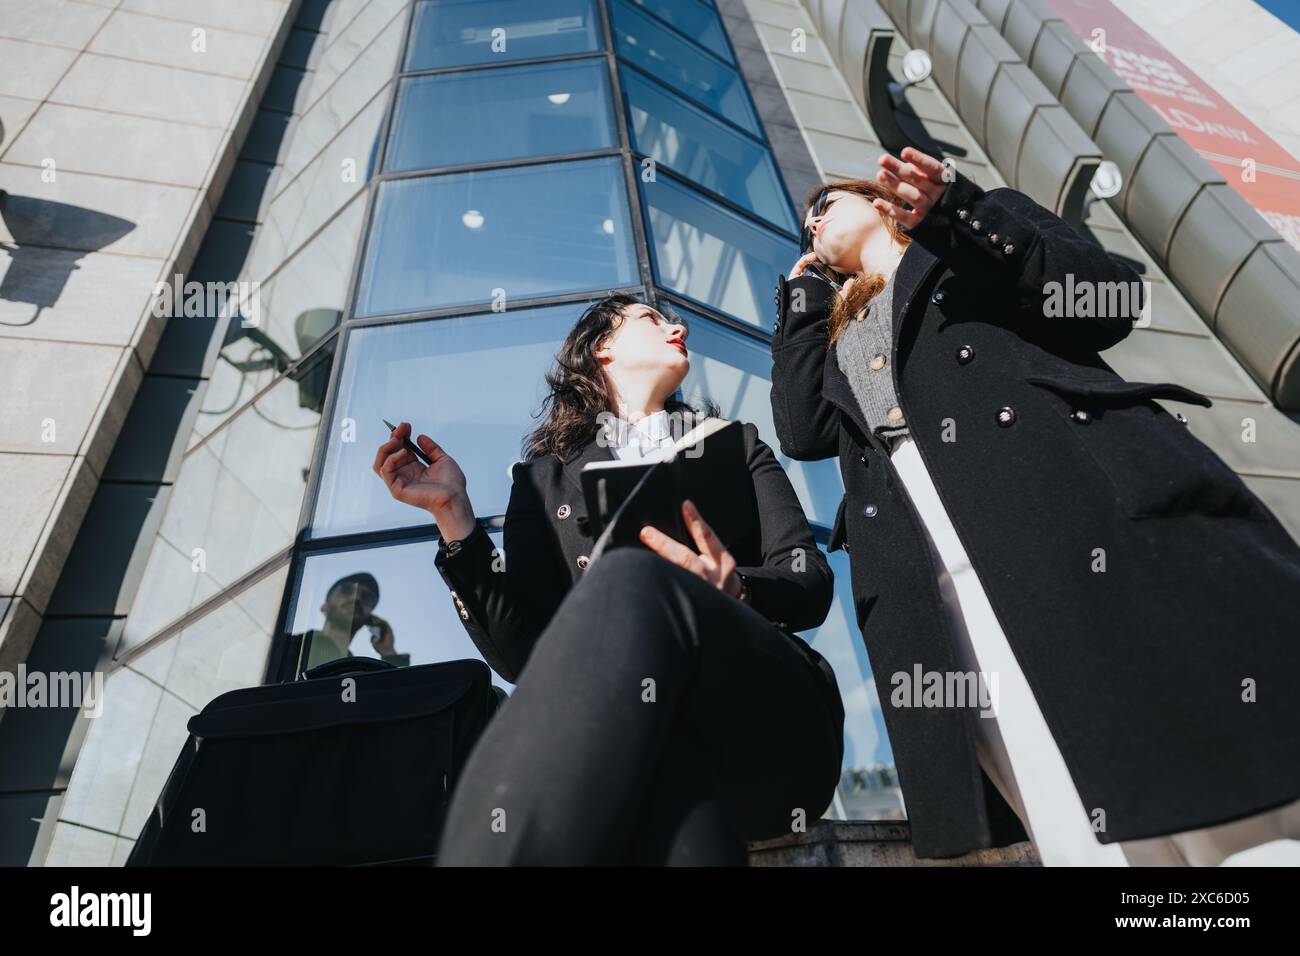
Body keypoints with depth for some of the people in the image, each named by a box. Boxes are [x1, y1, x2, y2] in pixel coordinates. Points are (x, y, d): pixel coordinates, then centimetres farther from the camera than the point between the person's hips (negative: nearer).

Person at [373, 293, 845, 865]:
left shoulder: (735, 443, 21)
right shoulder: (548, 474, 17)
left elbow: (812, 583, 9)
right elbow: (524, 653, 7)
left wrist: (733, 589, -15)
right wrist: (453, 515, -3)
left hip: (773, 712, 3)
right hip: (635, 738, -2)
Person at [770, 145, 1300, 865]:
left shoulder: (979, 224, 23)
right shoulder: (836, 332, 33)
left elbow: (1108, 303, 7)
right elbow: (803, 432, 15)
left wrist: (957, 209, -1)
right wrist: (805, 294, 27)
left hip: (1073, 494, -2)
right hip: (934, 585, 3)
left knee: (1237, 813, -9)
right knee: (1086, 835, -6)